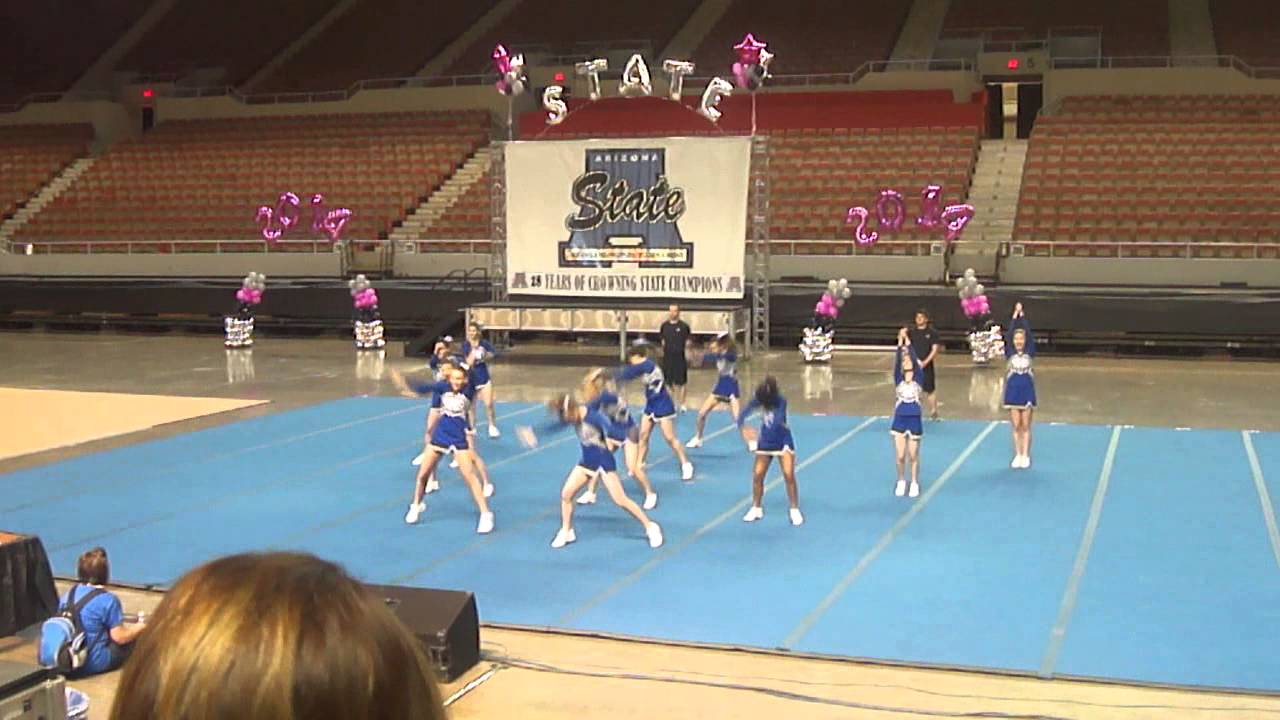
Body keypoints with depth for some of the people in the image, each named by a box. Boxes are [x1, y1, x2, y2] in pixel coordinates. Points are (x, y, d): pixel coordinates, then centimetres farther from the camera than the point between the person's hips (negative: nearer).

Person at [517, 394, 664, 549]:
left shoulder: (592, 415, -26)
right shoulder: (572, 416, -4)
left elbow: (607, 424, -45)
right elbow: (556, 424, 14)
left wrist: (607, 437, -66)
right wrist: (534, 433, 21)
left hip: (604, 461, -7)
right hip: (587, 460, 7)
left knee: (620, 500, -9)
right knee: (566, 493, 3)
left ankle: (650, 528, 4)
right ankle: (566, 532, 21)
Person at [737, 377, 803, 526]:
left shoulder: (781, 401, -25)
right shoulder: (758, 399, -16)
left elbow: (778, 421, -38)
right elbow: (743, 413, -21)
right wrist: (743, 428, -39)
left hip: (783, 442, -3)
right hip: (765, 442, 3)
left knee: (789, 475, -12)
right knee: (757, 475, 1)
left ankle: (795, 510, 2)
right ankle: (756, 509, 19)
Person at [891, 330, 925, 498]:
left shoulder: (918, 380, 0)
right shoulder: (898, 380, 2)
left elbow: (915, 359, -10)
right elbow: (897, 361, -10)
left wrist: (908, 341, -10)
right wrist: (900, 341, -16)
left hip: (914, 421, -1)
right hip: (899, 421, 1)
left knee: (913, 456, 7)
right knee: (900, 456, 3)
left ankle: (914, 483, 23)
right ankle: (901, 482, 23)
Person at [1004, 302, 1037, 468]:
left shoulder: (1029, 353, 2)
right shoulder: (1009, 353, 2)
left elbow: (1029, 333, -5)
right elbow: (1009, 333, -5)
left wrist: (1023, 315, -4)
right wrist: (1015, 315, -6)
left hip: (1027, 390, -1)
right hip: (1013, 390, 1)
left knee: (1026, 426, 4)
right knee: (1016, 426, 5)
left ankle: (1026, 456, 9)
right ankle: (1017, 455, 12)